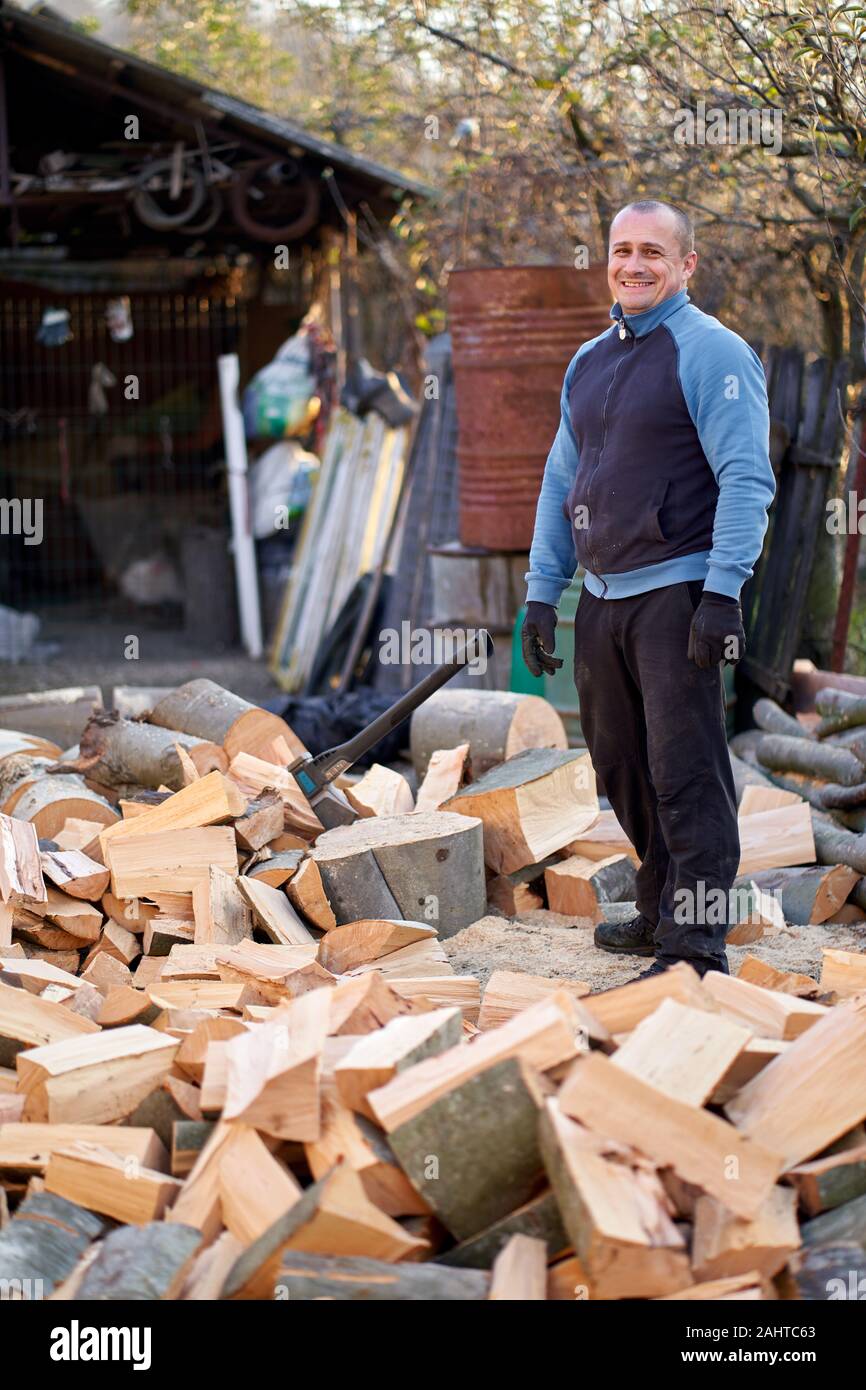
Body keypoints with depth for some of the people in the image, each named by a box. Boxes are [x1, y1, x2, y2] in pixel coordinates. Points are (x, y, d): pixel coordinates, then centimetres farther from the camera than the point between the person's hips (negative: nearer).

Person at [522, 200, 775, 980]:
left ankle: (698, 945, -3)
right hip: (601, 598, 8)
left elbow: (746, 479, -13)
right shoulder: (589, 361, 16)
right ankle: (659, 913, 28)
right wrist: (541, 593, 15)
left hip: (675, 594, -8)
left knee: (685, 772, -7)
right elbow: (561, 482, 21)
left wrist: (723, 594, -21)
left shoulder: (711, 352, -7)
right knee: (622, 768, 14)